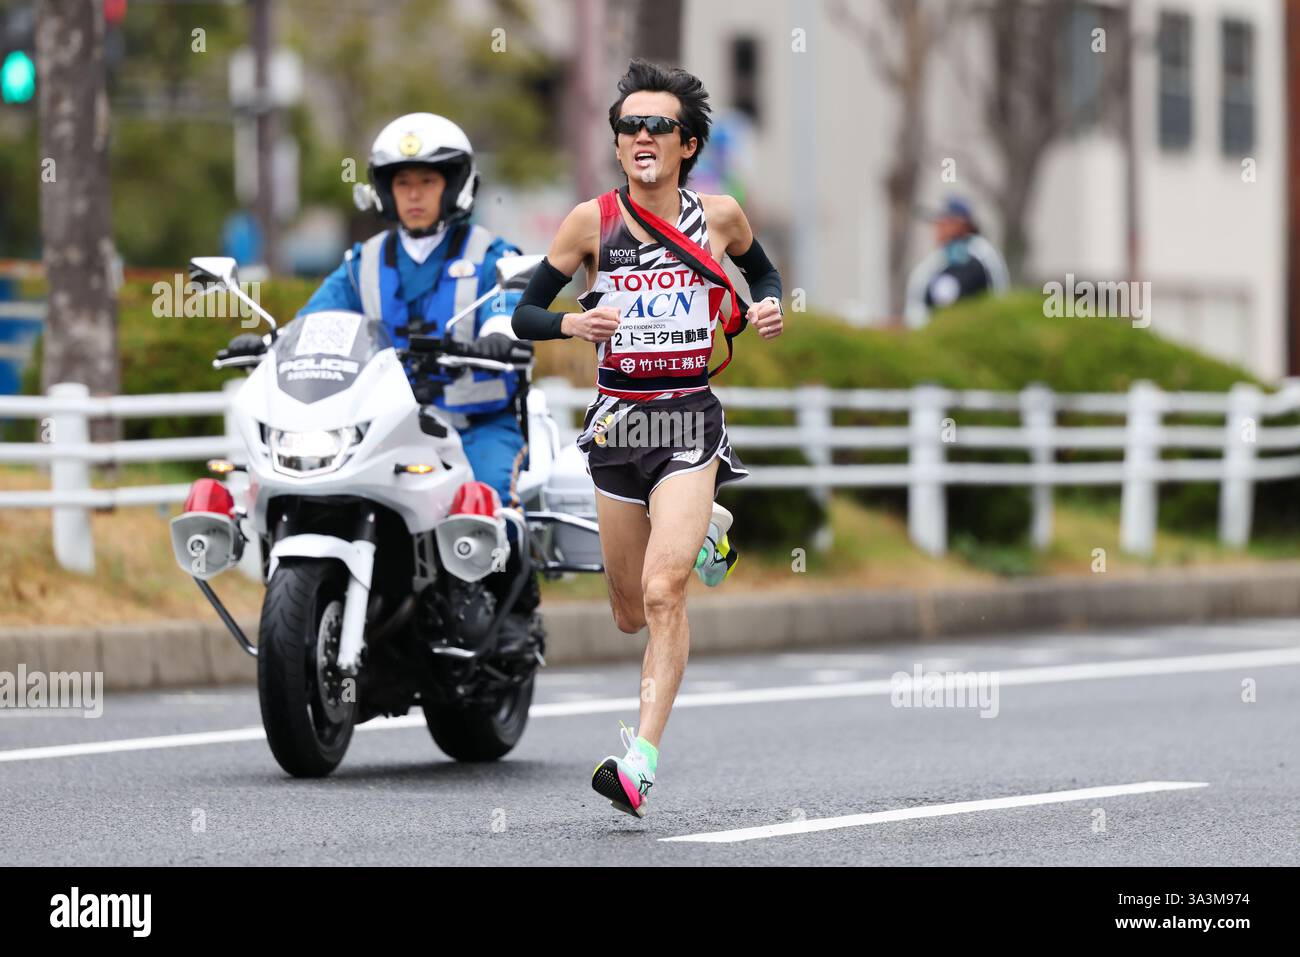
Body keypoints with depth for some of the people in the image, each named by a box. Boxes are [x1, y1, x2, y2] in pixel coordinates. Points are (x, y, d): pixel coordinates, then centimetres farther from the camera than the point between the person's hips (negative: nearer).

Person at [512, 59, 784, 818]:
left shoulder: (720, 215, -1)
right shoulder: (592, 221, -2)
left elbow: (763, 273, 20)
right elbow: (524, 314, 4)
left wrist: (769, 310, -2)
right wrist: (571, 323, -17)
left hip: (690, 419, -2)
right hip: (618, 419, 2)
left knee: (663, 592, -20)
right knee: (631, 613, 14)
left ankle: (643, 761, -20)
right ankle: (706, 528, 50)